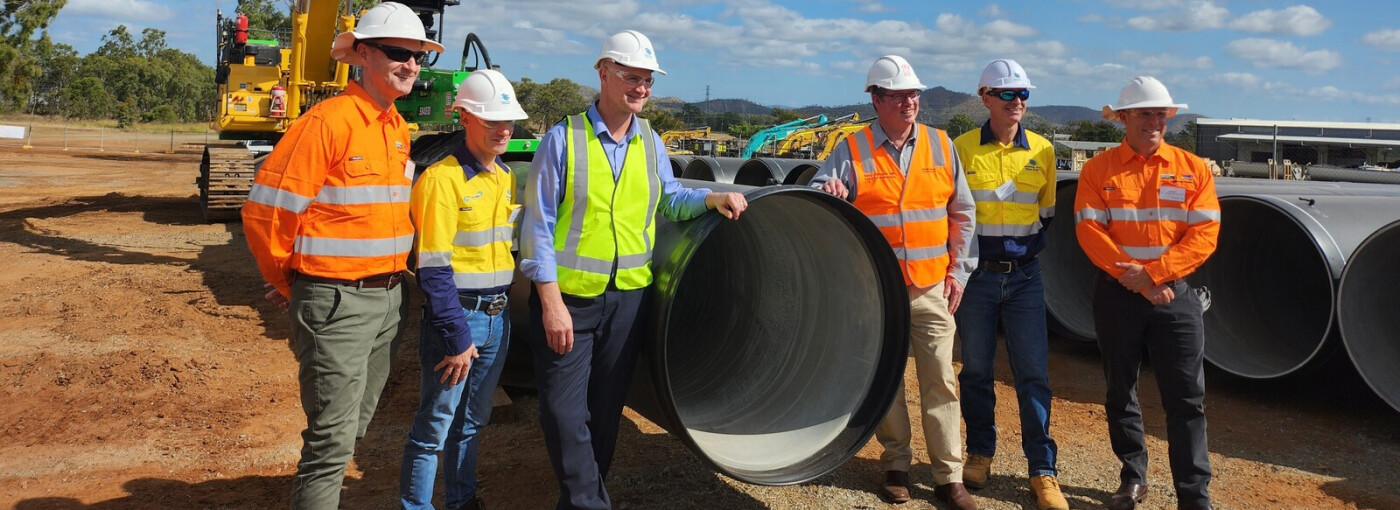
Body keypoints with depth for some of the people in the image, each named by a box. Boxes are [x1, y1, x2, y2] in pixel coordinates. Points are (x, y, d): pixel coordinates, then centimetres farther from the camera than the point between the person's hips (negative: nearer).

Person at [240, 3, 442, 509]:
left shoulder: (398, 128, 9)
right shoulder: (329, 121, -16)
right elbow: (264, 213, -15)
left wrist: (394, 277, 13)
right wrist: (291, 287, -2)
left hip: (389, 298, 8)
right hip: (338, 301, -8)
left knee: (354, 425, 19)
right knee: (332, 437, -3)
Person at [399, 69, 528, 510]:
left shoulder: (506, 178, 10)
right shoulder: (442, 179, -14)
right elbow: (434, 268, -17)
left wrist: (501, 310, 10)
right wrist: (457, 338, -18)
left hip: (497, 317, 7)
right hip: (457, 316, -7)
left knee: (472, 422, 19)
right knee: (434, 427, 1)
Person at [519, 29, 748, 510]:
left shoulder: (650, 142, 7)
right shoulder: (563, 138, -7)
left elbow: (668, 199, 17)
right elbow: (539, 224, -9)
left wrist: (713, 198, -3)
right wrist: (550, 299, -15)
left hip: (628, 296, 5)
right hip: (569, 296, -4)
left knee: (606, 406, 15)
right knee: (564, 409, -3)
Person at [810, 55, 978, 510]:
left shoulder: (940, 146, 7)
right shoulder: (853, 151, -1)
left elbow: (962, 214, 12)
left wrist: (958, 270, 6)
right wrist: (826, 192, -28)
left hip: (931, 288, 1)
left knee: (940, 381, 1)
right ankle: (896, 466, 23)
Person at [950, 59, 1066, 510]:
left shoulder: (1042, 151, 4)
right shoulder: (962, 149, -3)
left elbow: (1046, 213, 14)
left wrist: (1027, 249, 4)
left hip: (1024, 276, 1)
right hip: (976, 275, -1)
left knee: (1033, 374, 0)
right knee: (976, 370, 9)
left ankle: (1043, 472, 8)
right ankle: (980, 452, 26)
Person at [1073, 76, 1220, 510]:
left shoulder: (1193, 169, 4)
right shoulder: (1099, 170, 1)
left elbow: (1204, 234, -5)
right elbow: (1089, 230, -8)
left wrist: (1153, 273, -16)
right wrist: (1133, 276, -16)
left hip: (1175, 293, 0)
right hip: (1117, 295, 0)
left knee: (1186, 398, 0)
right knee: (1121, 392, 11)